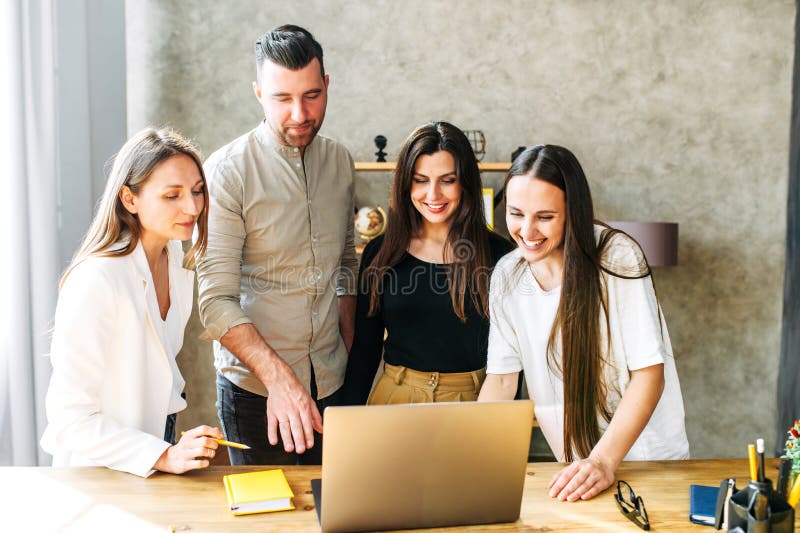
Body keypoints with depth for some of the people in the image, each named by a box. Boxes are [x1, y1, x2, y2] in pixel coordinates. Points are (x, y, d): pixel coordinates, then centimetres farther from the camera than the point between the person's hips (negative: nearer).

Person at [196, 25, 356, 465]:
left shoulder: (339, 161, 3)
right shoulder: (227, 171, -14)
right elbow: (217, 301, -19)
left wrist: (350, 355, 9)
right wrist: (278, 377, -28)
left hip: (331, 381, 5)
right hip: (255, 383, -4)